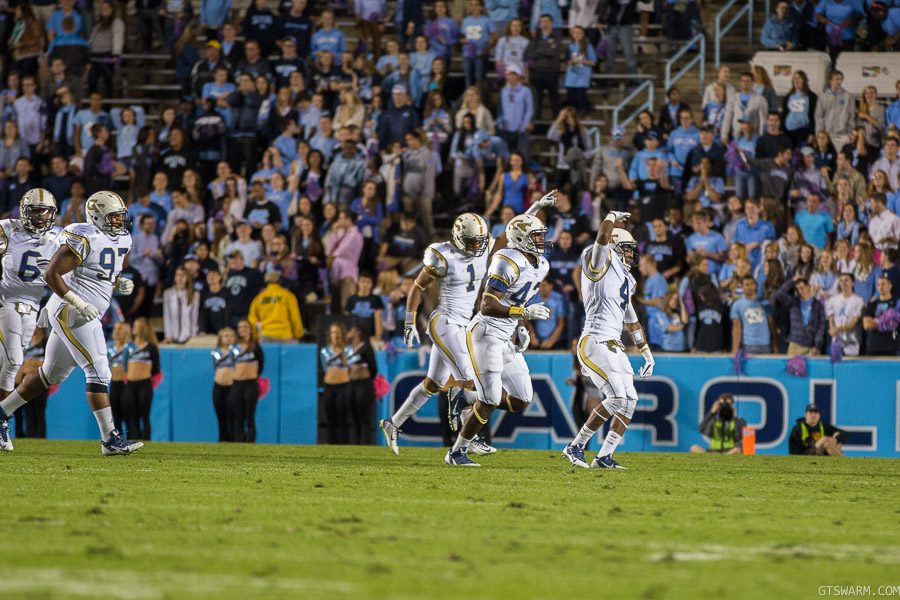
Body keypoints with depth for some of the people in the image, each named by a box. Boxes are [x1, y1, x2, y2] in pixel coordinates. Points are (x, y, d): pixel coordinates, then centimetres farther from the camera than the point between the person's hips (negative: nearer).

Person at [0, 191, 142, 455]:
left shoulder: (121, 240, 11)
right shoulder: (84, 239, -16)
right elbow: (51, 274, -17)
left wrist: (121, 284, 2)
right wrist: (78, 304, -22)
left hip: (83, 314, 10)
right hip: (69, 313, -10)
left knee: (52, 374, 18)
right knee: (98, 371, -12)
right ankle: (110, 439, -11)